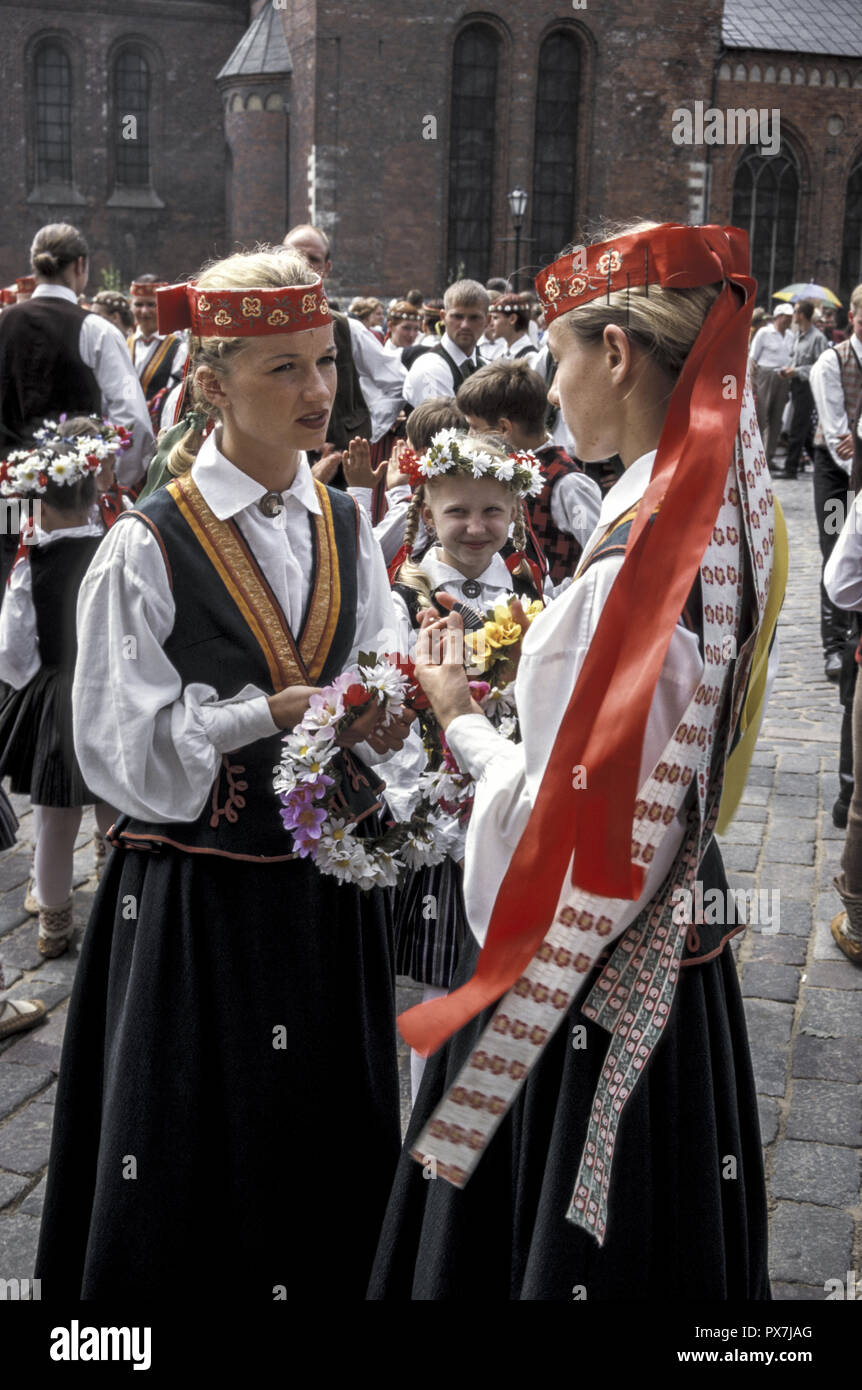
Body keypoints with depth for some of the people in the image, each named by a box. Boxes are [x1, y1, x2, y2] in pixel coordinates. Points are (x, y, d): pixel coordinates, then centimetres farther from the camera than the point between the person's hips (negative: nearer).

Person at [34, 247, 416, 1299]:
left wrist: (375, 727, -10)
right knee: (199, 1164, 8)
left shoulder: (347, 531, 5)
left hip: (326, 889, 5)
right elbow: (120, 748, -13)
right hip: (193, 899, -4)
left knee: (328, 1142, 15)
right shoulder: (150, 548, -11)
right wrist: (273, 715, -21)